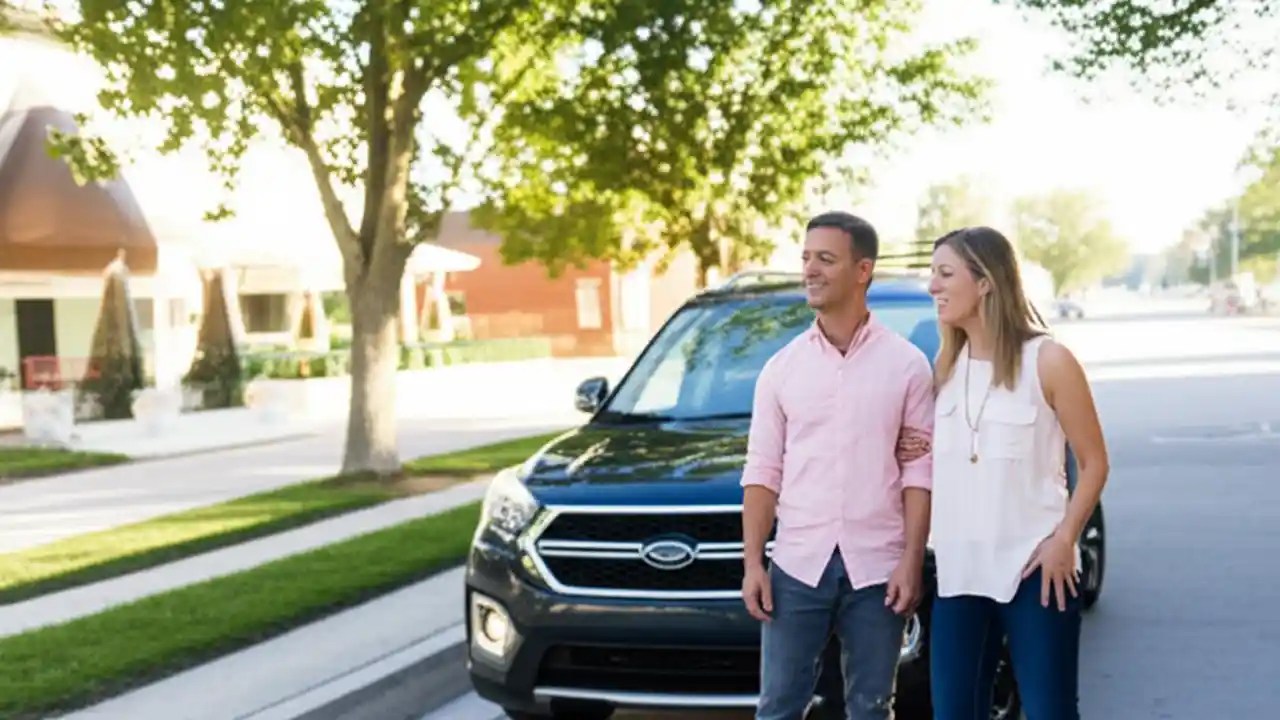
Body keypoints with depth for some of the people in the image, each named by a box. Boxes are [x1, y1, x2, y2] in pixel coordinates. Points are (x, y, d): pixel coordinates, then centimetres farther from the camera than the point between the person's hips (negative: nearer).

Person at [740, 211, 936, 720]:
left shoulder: (907, 364, -1)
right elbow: (762, 473, 4)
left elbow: (918, 473, -2)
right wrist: (752, 563, -2)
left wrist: (912, 562, -9)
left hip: (876, 566, -1)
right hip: (798, 564, 2)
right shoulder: (782, 367, 5)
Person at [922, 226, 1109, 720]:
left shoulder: (1047, 361, -7)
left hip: (1034, 570, -5)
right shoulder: (945, 365, 10)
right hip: (958, 572, 5)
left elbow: (1094, 461, -4)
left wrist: (1064, 539, -14)